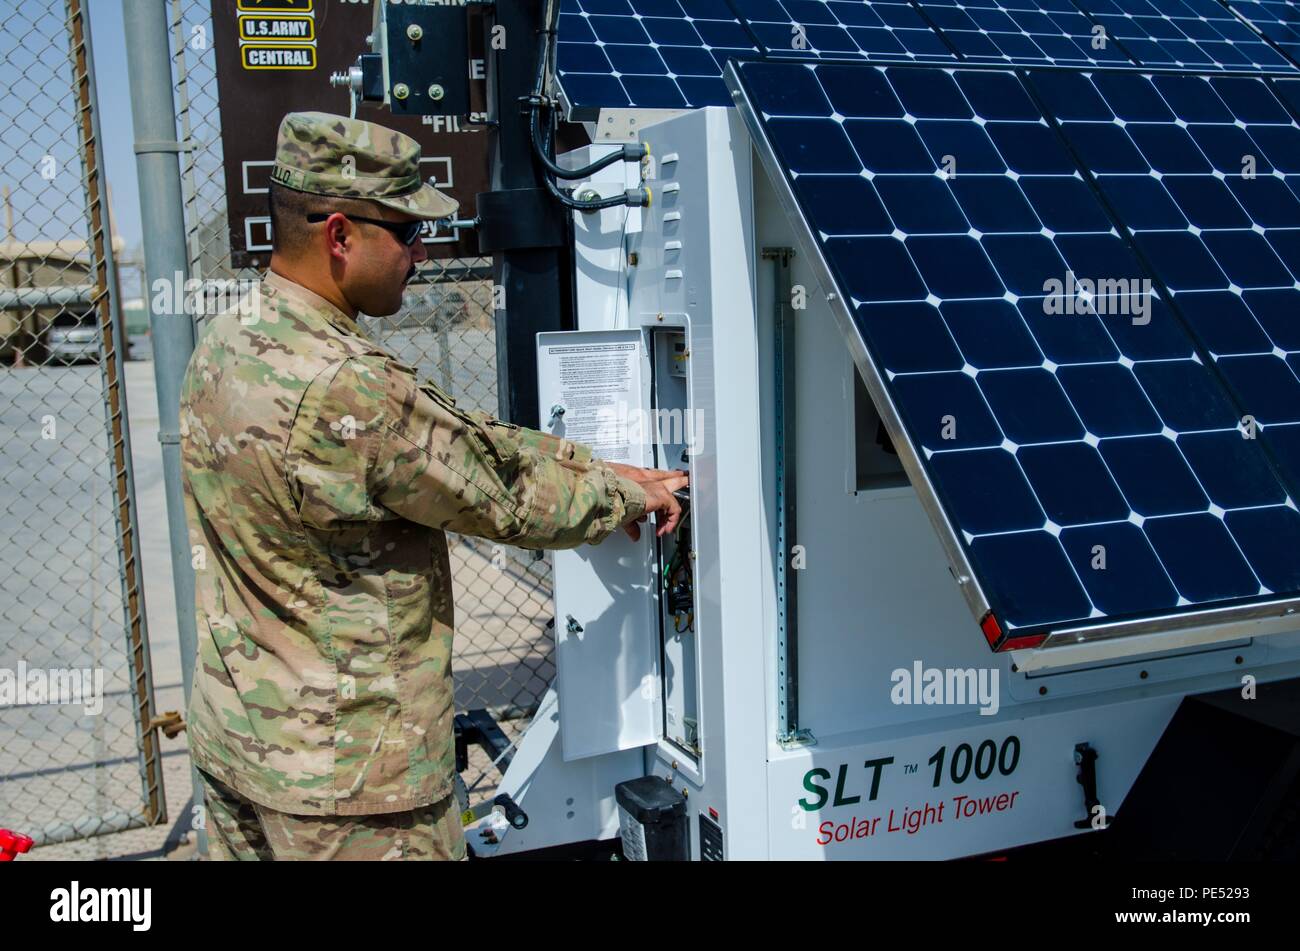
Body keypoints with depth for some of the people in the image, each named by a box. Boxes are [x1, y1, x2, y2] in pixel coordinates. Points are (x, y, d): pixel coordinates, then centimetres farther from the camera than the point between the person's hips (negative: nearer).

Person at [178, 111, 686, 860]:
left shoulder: (225, 346, 1)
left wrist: (601, 468, 3)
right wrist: (631, 497, 2)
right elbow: (508, 501, -16)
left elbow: (454, 434, 2)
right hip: (346, 777, -9)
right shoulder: (349, 391, -29)